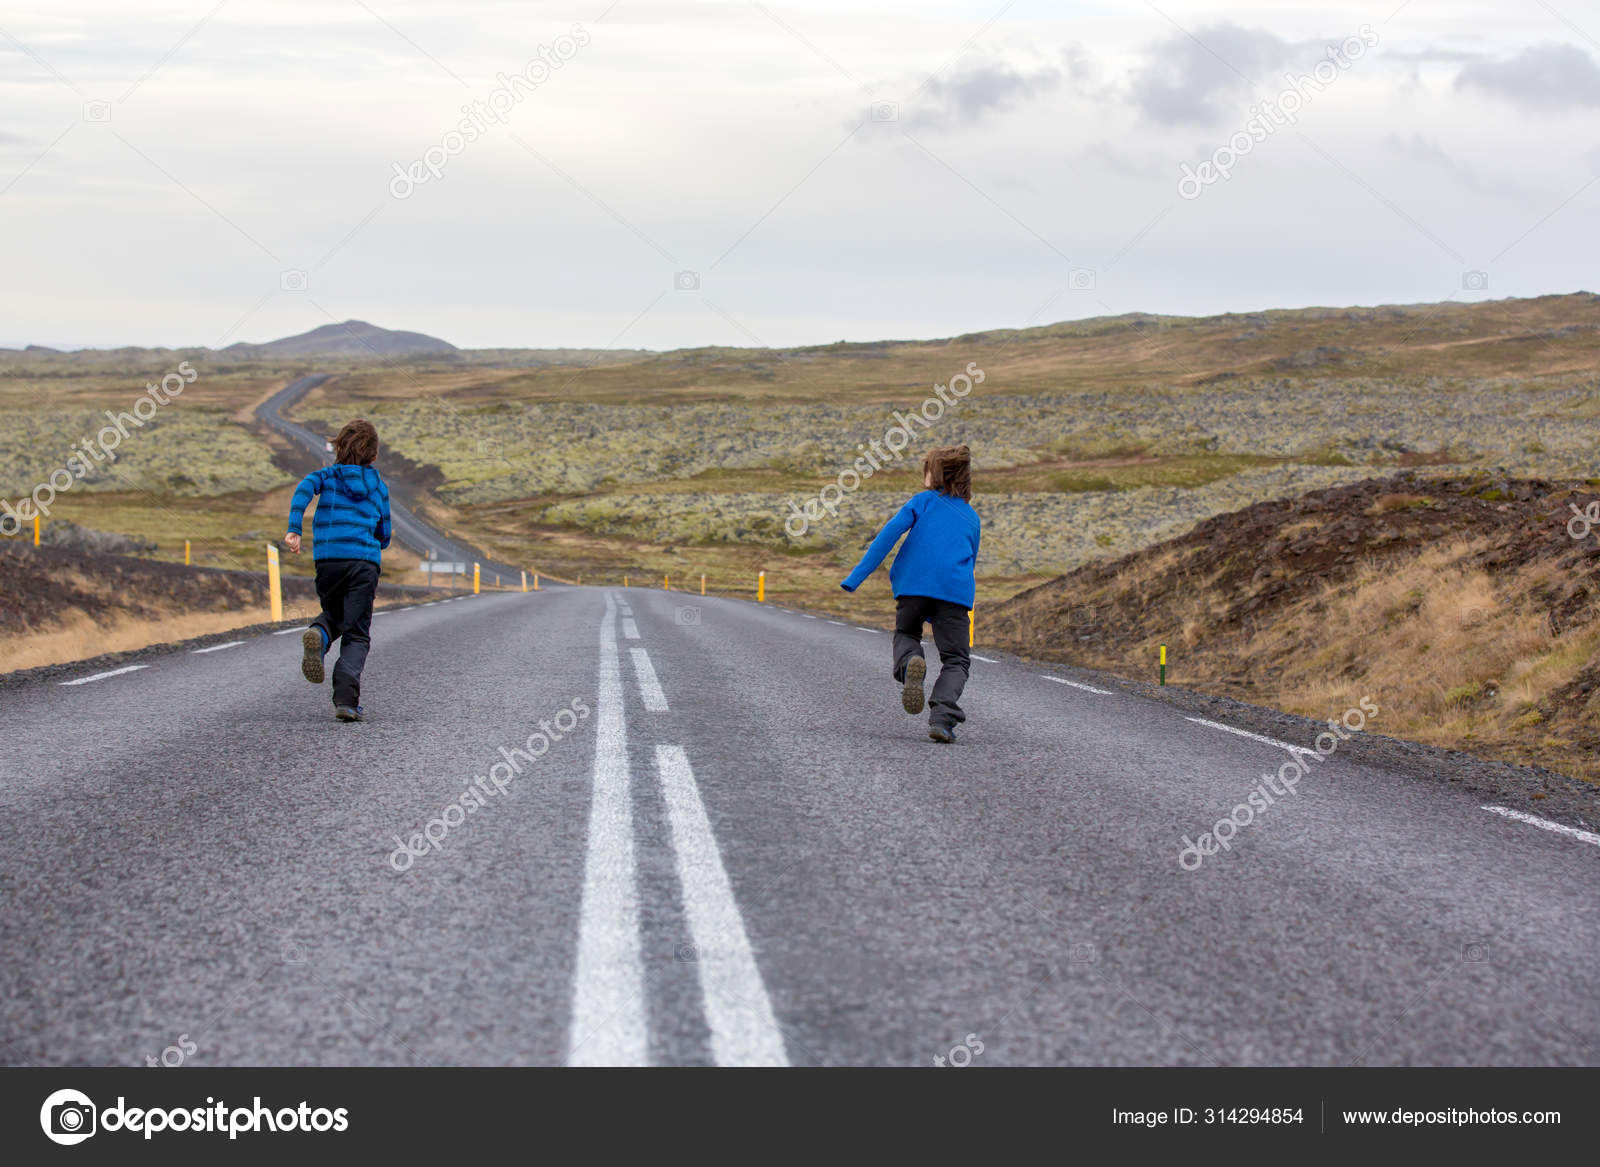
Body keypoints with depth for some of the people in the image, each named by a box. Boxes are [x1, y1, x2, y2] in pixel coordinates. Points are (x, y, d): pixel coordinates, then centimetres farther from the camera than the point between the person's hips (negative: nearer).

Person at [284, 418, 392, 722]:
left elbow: (303, 489, -10)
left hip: (328, 560, 1)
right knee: (356, 634, 2)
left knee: (334, 615, 25)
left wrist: (294, 529, -17)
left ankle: (319, 634, -13)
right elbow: (383, 537, 19)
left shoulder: (327, 476, 13)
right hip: (365, 562, -1)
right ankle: (346, 699, -16)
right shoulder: (379, 486, 16)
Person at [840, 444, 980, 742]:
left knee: (906, 634, 23)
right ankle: (942, 718, -21)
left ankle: (910, 664, -13)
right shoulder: (973, 518, 25)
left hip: (913, 584, -1)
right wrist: (934, 613, 34)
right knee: (955, 659, 5)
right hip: (956, 590, 1)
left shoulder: (924, 500, 15)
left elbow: (891, 532, 1)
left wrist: (857, 576, -3)